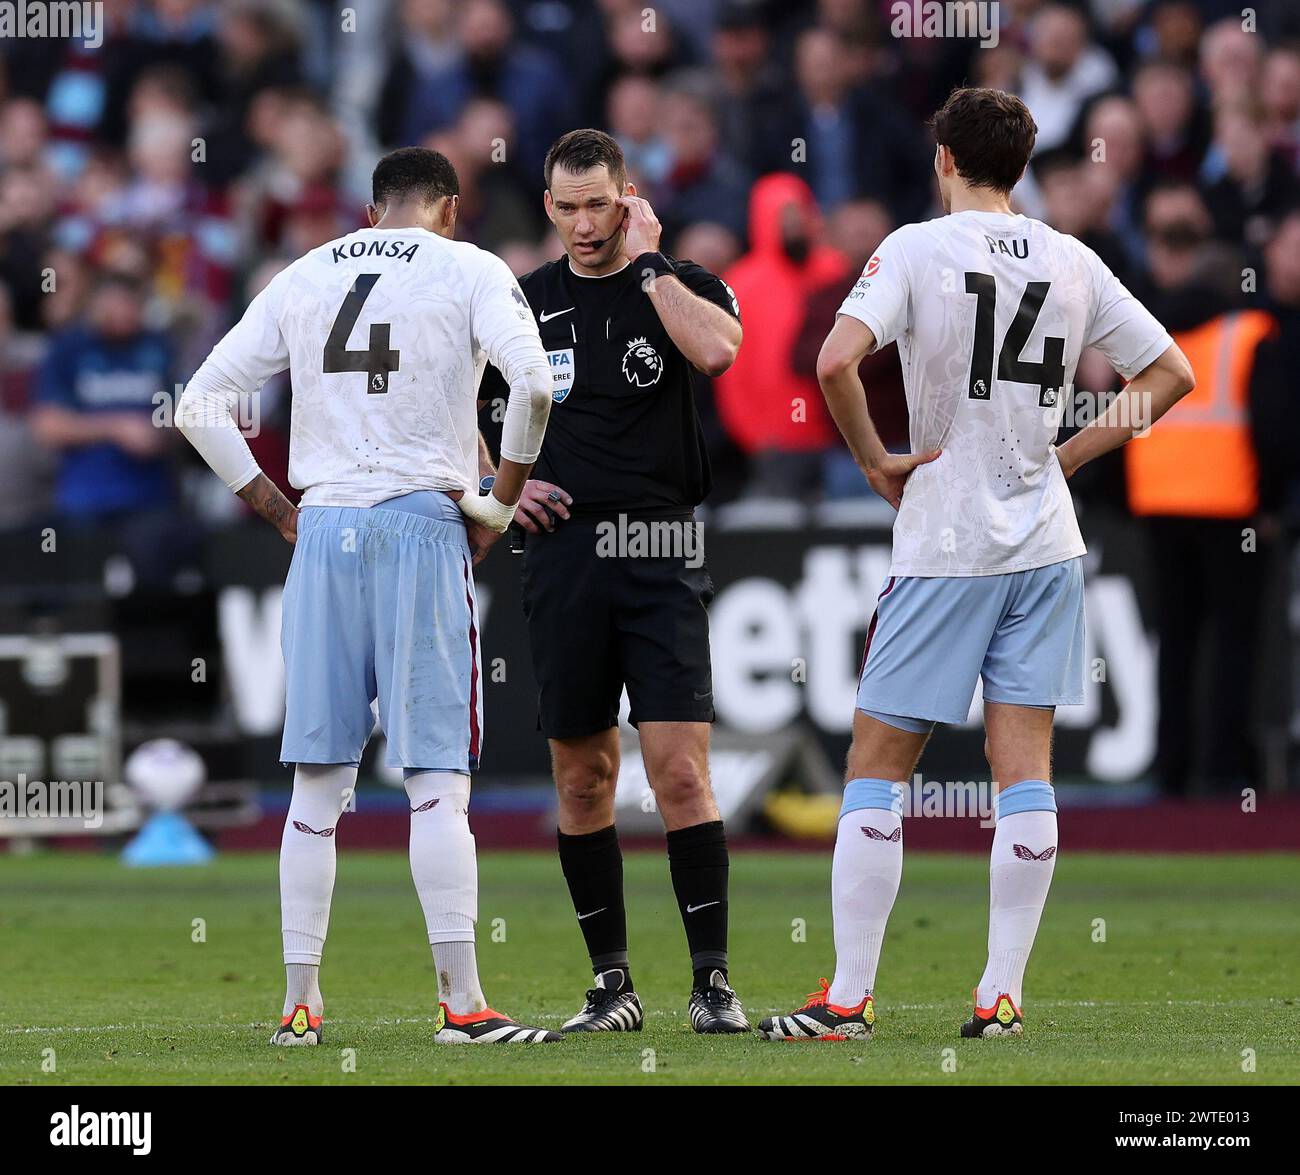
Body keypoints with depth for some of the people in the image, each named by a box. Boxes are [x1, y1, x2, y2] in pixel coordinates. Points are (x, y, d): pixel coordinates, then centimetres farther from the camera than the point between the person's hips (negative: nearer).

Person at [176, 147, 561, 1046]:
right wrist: (503, 502, -3)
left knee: (319, 782, 7)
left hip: (322, 531, 4)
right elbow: (531, 382, -13)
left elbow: (202, 406, 13)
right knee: (438, 776, -4)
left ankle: (300, 1003, 7)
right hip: (422, 524, -4)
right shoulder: (468, 271, 2)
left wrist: (277, 511, 15)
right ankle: (461, 1000, -7)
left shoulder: (303, 279, 14)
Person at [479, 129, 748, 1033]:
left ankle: (713, 978, -8)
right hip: (564, 548, 3)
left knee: (680, 767, -12)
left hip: (661, 557, -3)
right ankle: (612, 982, 13)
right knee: (583, 775, 5)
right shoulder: (524, 303, 10)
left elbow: (717, 350, -21)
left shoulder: (682, 286, 2)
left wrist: (646, 262, -12)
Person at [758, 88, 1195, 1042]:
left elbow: (837, 361, -22)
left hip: (945, 544, -4)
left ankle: (848, 998, -1)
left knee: (877, 765, 2)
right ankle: (1002, 996, 2)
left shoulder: (918, 249, -7)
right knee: (1025, 766, 4)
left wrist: (877, 463, -8)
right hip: (1045, 543, 4)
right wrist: (1069, 455, 13)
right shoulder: (1072, 262, 6)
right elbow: (1172, 373, 12)